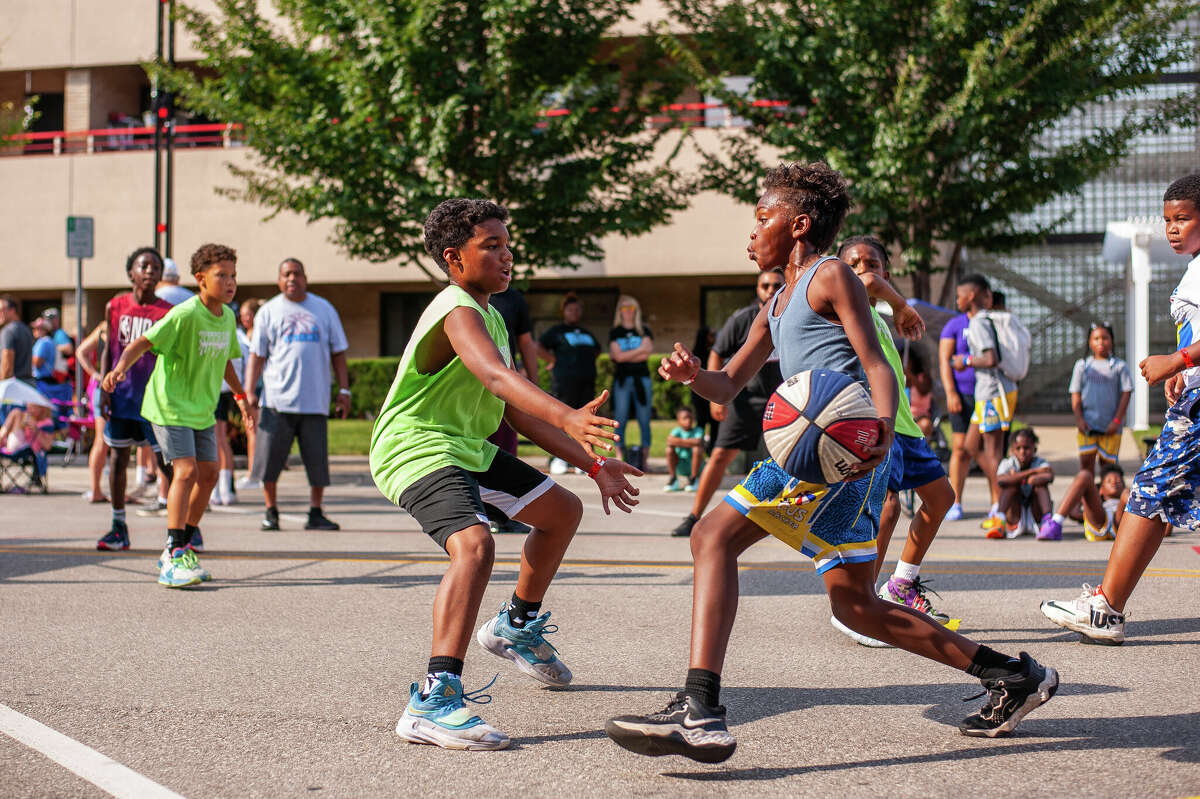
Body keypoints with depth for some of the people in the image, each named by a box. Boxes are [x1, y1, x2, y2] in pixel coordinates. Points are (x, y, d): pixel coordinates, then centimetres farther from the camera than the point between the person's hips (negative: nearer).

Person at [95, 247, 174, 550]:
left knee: (167, 461, -3)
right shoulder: (115, 307, 5)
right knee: (118, 457, 7)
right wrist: (104, 389, 3)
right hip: (122, 394, 3)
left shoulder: (168, 313, -3)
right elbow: (108, 350, 11)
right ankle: (119, 528, 16)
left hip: (154, 397, -3)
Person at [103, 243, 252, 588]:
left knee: (208, 473, 8)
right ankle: (175, 559, -15)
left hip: (202, 410, 8)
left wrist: (240, 395, 28)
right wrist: (120, 368, -39)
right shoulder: (184, 315, -19)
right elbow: (143, 342, -23)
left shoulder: (227, 317, 4)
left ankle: (182, 548, 23)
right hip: (170, 405, -8)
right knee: (186, 471, -17)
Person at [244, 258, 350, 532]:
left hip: (315, 400, 1)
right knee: (269, 459, -3)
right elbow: (256, 355, 8)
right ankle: (271, 512, 12)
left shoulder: (324, 309, 13)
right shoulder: (268, 311, 9)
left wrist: (343, 390, 8)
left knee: (317, 461, 0)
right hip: (277, 399, -1)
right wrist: (249, 392, -2)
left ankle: (315, 514, 11)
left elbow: (338, 353, 15)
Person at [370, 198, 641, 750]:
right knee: (474, 543, -35)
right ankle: (433, 702, -37)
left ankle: (517, 626, 44)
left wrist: (592, 465, 14)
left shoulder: (490, 318, 13)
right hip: (416, 449, -11)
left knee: (562, 509, 23)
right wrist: (567, 417, -56)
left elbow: (519, 414, 16)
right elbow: (496, 377, -40)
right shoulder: (458, 311, -19)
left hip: (469, 447, 11)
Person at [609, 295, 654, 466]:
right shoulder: (615, 332, 10)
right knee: (620, 420, -4)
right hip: (622, 379, 0)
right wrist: (639, 350, -3)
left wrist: (625, 356, -5)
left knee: (644, 421, -3)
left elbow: (647, 354, -3)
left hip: (641, 378, 0)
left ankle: (643, 459, -1)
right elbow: (618, 355, -3)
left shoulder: (644, 330, 10)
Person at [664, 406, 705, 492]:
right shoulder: (677, 430, -3)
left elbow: (698, 442, -30)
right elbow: (670, 440, -24)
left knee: (698, 448, -27)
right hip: (681, 468, 2)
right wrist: (690, 442, -22)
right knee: (670, 449, -19)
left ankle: (693, 479, -13)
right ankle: (673, 479, -5)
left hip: (696, 465, -2)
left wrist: (680, 441, -20)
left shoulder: (698, 431, -8)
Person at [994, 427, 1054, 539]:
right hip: (1016, 520, 0)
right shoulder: (1007, 464, -3)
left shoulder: (1040, 463, -3)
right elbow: (1001, 480, -29)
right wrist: (1032, 471, -29)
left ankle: (1047, 521, -40)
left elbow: (1050, 477, -30)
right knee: (1012, 483, -20)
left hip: (1036, 517, 0)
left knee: (1039, 482, -19)